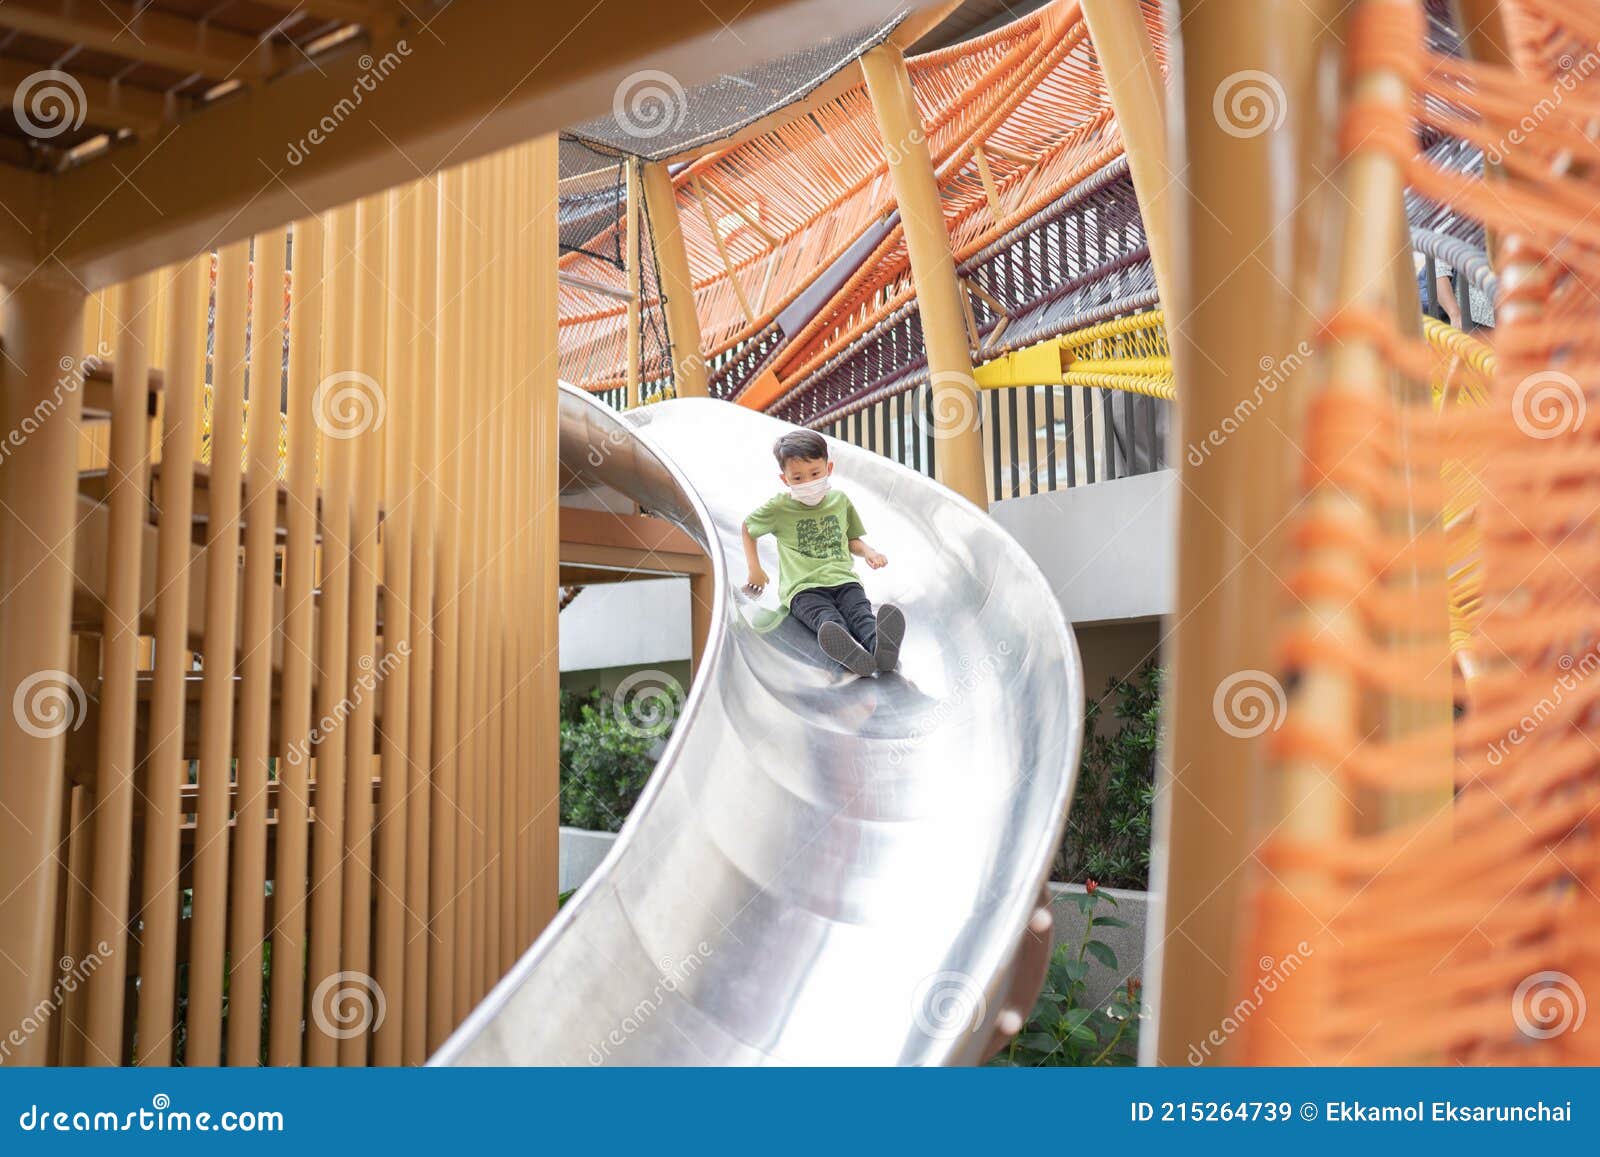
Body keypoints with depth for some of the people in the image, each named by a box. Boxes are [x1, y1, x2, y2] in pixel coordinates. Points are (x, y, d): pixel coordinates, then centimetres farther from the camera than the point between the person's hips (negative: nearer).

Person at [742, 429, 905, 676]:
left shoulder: (840, 500, 17)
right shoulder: (779, 508, 9)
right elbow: (748, 528, 26)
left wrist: (868, 552, 7)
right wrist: (755, 570, 22)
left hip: (843, 579, 3)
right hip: (803, 587, -3)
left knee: (861, 611, -32)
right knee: (828, 619, -37)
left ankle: (881, 648, -64)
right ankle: (849, 653, -69)